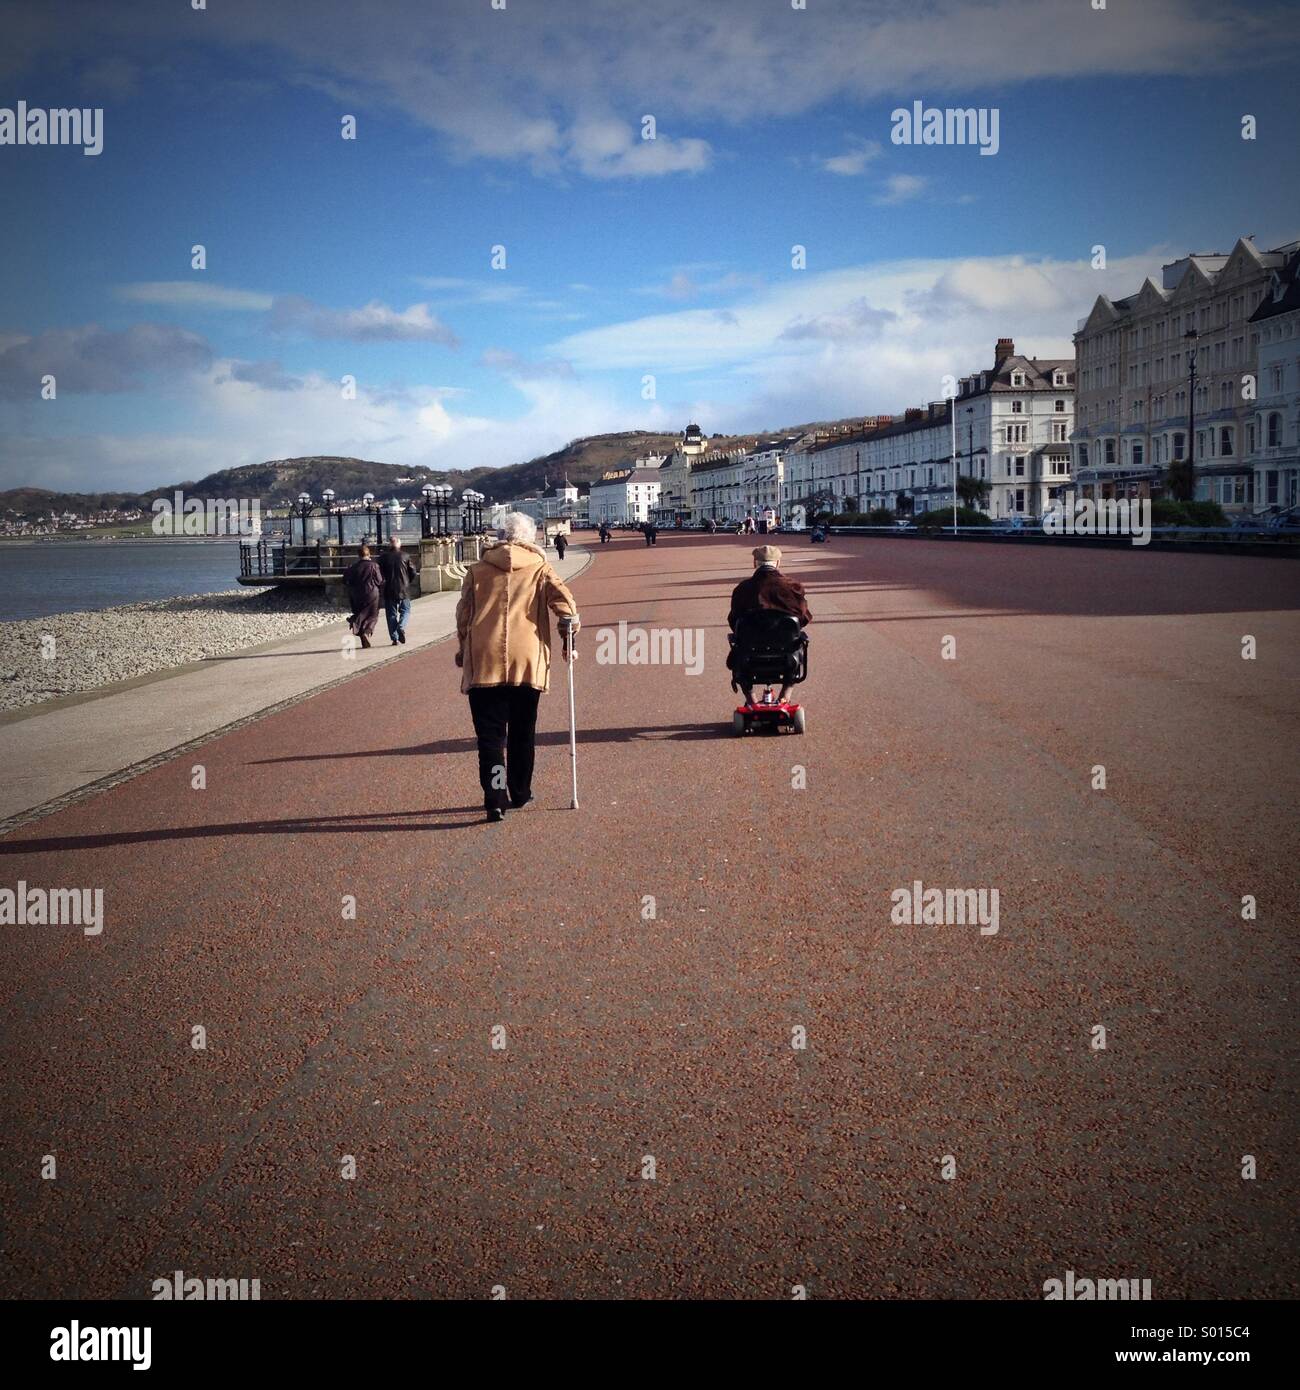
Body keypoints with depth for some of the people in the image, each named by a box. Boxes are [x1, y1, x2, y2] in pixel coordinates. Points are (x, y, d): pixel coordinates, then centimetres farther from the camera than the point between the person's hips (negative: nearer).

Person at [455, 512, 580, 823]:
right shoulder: (539, 569, 5)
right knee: (522, 732, 15)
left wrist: (463, 649, 22)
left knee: (490, 733, 1)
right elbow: (564, 601, -9)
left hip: (484, 662, 0)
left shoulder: (478, 569, 8)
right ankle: (520, 794, 24)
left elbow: (463, 613, 9)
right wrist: (570, 628, 7)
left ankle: (495, 799, -12)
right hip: (527, 661, 0)